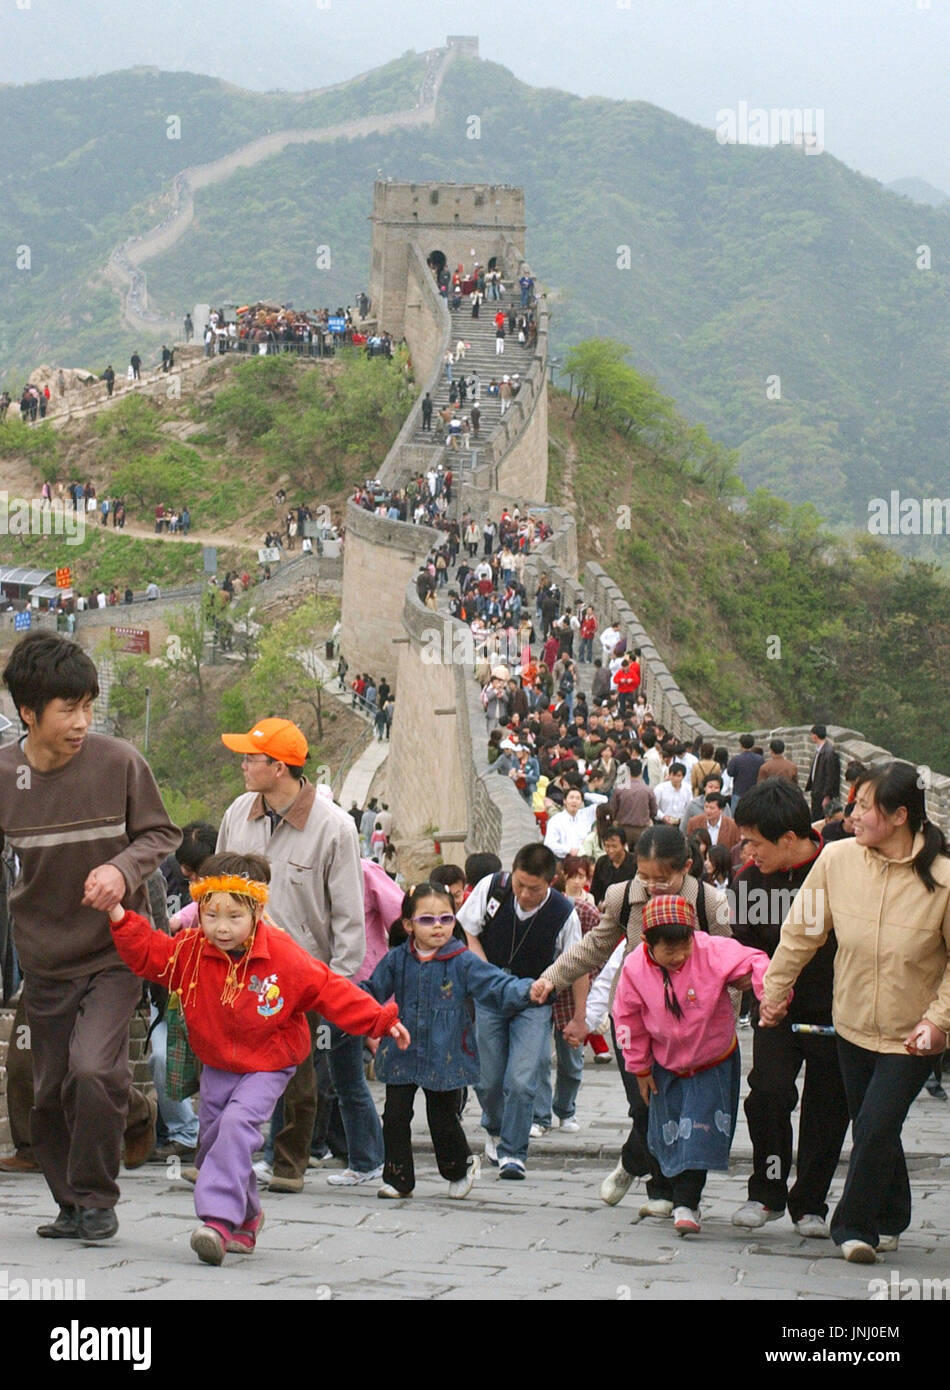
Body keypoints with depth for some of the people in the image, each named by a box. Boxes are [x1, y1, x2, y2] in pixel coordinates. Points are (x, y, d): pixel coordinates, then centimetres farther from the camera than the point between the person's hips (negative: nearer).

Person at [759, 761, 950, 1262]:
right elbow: (801, 931, 2)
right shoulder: (837, 858, -11)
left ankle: (854, 1224, 10)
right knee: (868, 1127, 14)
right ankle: (889, 1220, 36)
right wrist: (774, 989, 8)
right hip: (853, 1024, 4)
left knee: (876, 1127, -10)